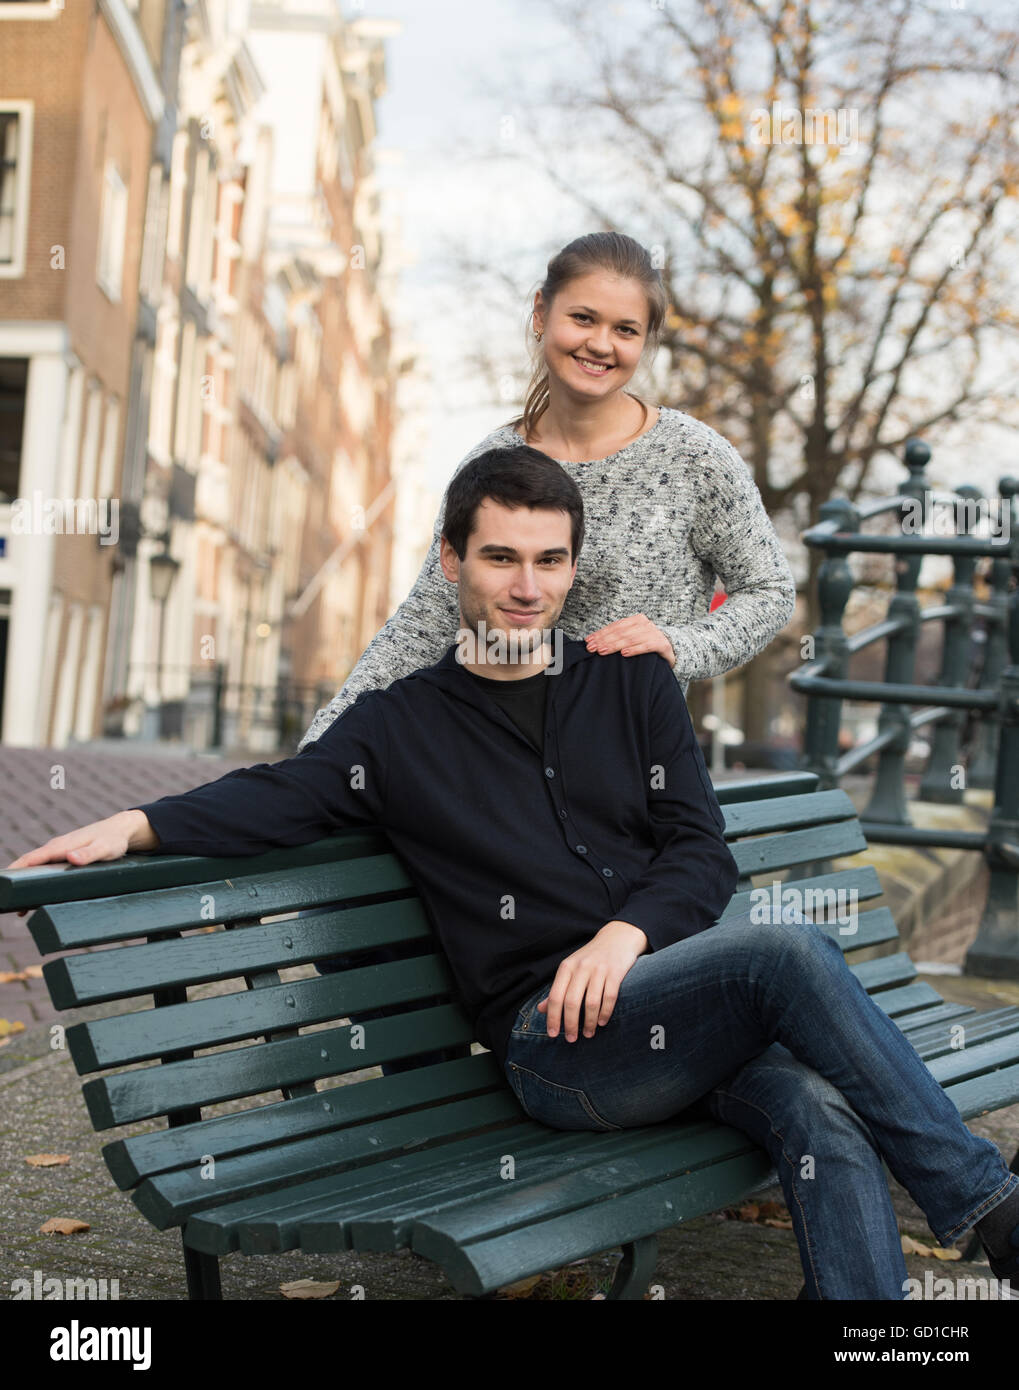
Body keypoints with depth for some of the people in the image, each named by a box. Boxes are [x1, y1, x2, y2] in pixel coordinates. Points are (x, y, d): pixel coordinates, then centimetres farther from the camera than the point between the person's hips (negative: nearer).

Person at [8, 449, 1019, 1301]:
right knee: (788, 948, -29)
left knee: (824, 1116, -29)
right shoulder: (402, 726, 13)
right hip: (554, 1043, -3)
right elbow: (278, 796, -2)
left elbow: (702, 852, 10)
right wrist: (138, 824, -20)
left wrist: (625, 934, -10)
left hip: (692, 1007, 4)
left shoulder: (633, 687, 18)